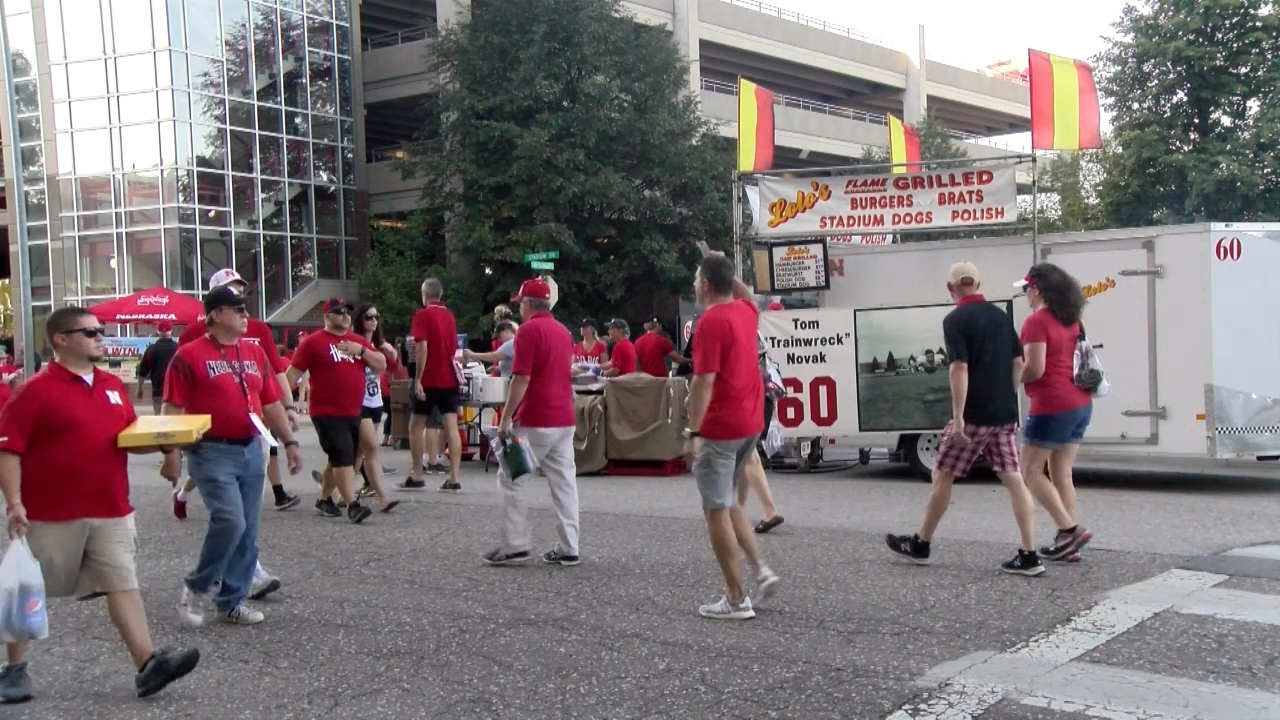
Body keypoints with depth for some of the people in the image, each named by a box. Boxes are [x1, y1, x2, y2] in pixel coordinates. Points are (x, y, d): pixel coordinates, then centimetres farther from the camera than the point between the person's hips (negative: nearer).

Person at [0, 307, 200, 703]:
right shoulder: (35, 391, -10)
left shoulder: (113, 386, 10)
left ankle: (147, 665, -4)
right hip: (51, 515, -5)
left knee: (124, 585, -1)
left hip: (112, 513, 5)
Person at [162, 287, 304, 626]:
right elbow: (173, 409, -9)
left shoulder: (256, 352, 12)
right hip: (213, 452, -6)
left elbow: (272, 403, 16)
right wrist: (171, 452, -15)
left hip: (251, 451, 6)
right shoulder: (190, 355, -6)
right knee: (230, 521, -18)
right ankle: (196, 588, 5)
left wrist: (290, 442, 12)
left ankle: (231, 602, 20)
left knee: (248, 530, 7)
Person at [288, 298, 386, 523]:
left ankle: (324, 499, 32)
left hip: (353, 413, 7)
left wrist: (361, 350, -8)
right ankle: (353, 506, -16)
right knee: (343, 457, -14)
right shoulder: (313, 342, -4)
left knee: (338, 459, 16)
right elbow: (293, 373, -5)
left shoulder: (359, 341, 13)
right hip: (327, 413, -6)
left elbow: (381, 365, 8)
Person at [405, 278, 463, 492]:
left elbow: (422, 348, -17)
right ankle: (453, 479, -5)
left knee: (416, 426, 7)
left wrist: (418, 380, -17)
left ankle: (416, 477, 9)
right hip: (450, 379, 5)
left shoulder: (423, 315, -8)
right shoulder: (450, 316, 13)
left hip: (428, 380, -5)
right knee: (451, 428, -1)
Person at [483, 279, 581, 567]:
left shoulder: (529, 330, -10)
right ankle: (569, 549, 7)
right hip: (565, 419, 8)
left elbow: (521, 379, -17)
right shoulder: (564, 331, 15)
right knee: (564, 481, 7)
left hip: (534, 421, -8)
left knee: (511, 478, 3)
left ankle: (515, 545, 2)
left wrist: (506, 418, -13)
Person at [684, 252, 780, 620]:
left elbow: (703, 381, -22)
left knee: (717, 512, -1)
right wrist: (724, 267, 26)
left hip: (719, 428, -9)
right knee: (732, 503, 22)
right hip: (750, 423, 9)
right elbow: (746, 295, 35)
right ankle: (760, 570, 12)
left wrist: (693, 433, -20)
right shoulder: (746, 312, 8)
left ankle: (737, 599, 1)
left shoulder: (711, 322, -17)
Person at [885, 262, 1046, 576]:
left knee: (942, 476, 7)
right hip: (1005, 415, 6)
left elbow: (959, 368, -19)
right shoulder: (1001, 316, 11)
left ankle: (920, 545, 18)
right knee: (1014, 480, 4)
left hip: (974, 415, -6)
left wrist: (958, 416, -19)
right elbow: (1018, 364, 12)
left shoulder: (955, 319, -10)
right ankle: (1029, 555, 0)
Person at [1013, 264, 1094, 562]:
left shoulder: (1036, 322, -13)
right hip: (1080, 404, 8)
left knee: (1031, 471, 2)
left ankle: (1070, 530, -5)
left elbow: (1035, 370, -19)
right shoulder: (1072, 321, 13)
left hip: (1052, 406, -8)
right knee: (1062, 473, 10)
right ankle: (1068, 541, 9)